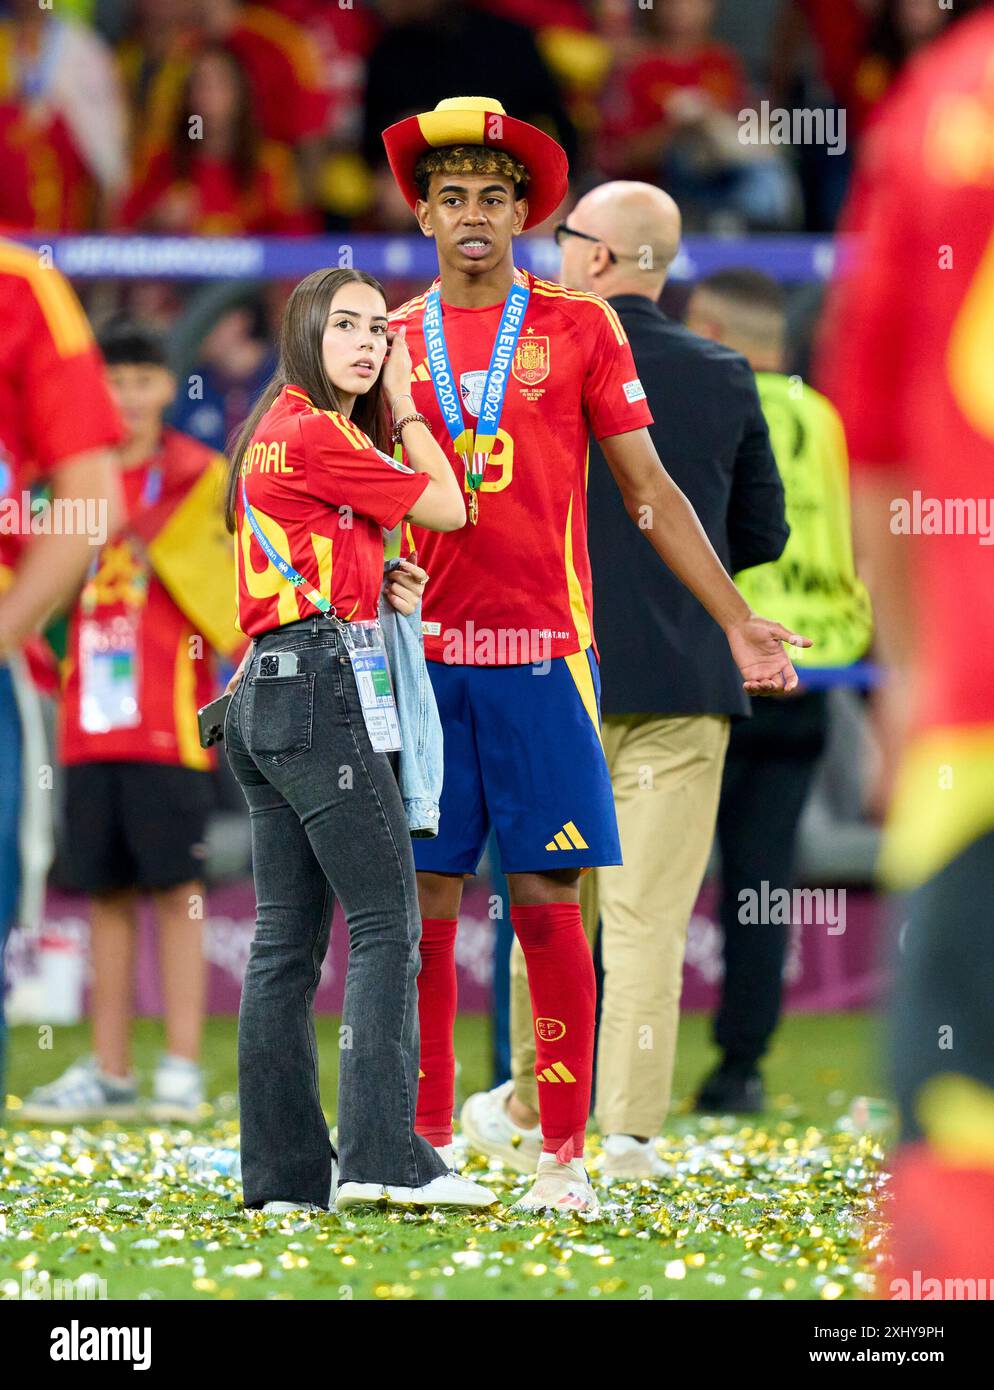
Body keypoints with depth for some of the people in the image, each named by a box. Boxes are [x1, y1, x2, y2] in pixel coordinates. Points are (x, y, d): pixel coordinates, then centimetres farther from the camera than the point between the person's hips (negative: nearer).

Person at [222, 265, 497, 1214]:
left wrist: (377, 580, 10)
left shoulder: (272, 433, 20)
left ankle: (285, 1172, 6)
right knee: (388, 920, -12)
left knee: (287, 938, 7)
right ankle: (383, 1157, -20)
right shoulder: (316, 435, -9)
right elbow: (446, 507, -3)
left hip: (264, 698, 10)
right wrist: (406, 406, 10)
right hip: (320, 683, -10)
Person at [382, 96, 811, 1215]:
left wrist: (737, 621, 3)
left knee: (546, 897, -4)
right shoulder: (393, 341, 10)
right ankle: (423, 1145, 9)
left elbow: (647, 490, 7)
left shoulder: (578, 327, 5)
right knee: (423, 900, 2)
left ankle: (563, 1156, -1)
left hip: (541, 657, -2)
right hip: (421, 657, 2)